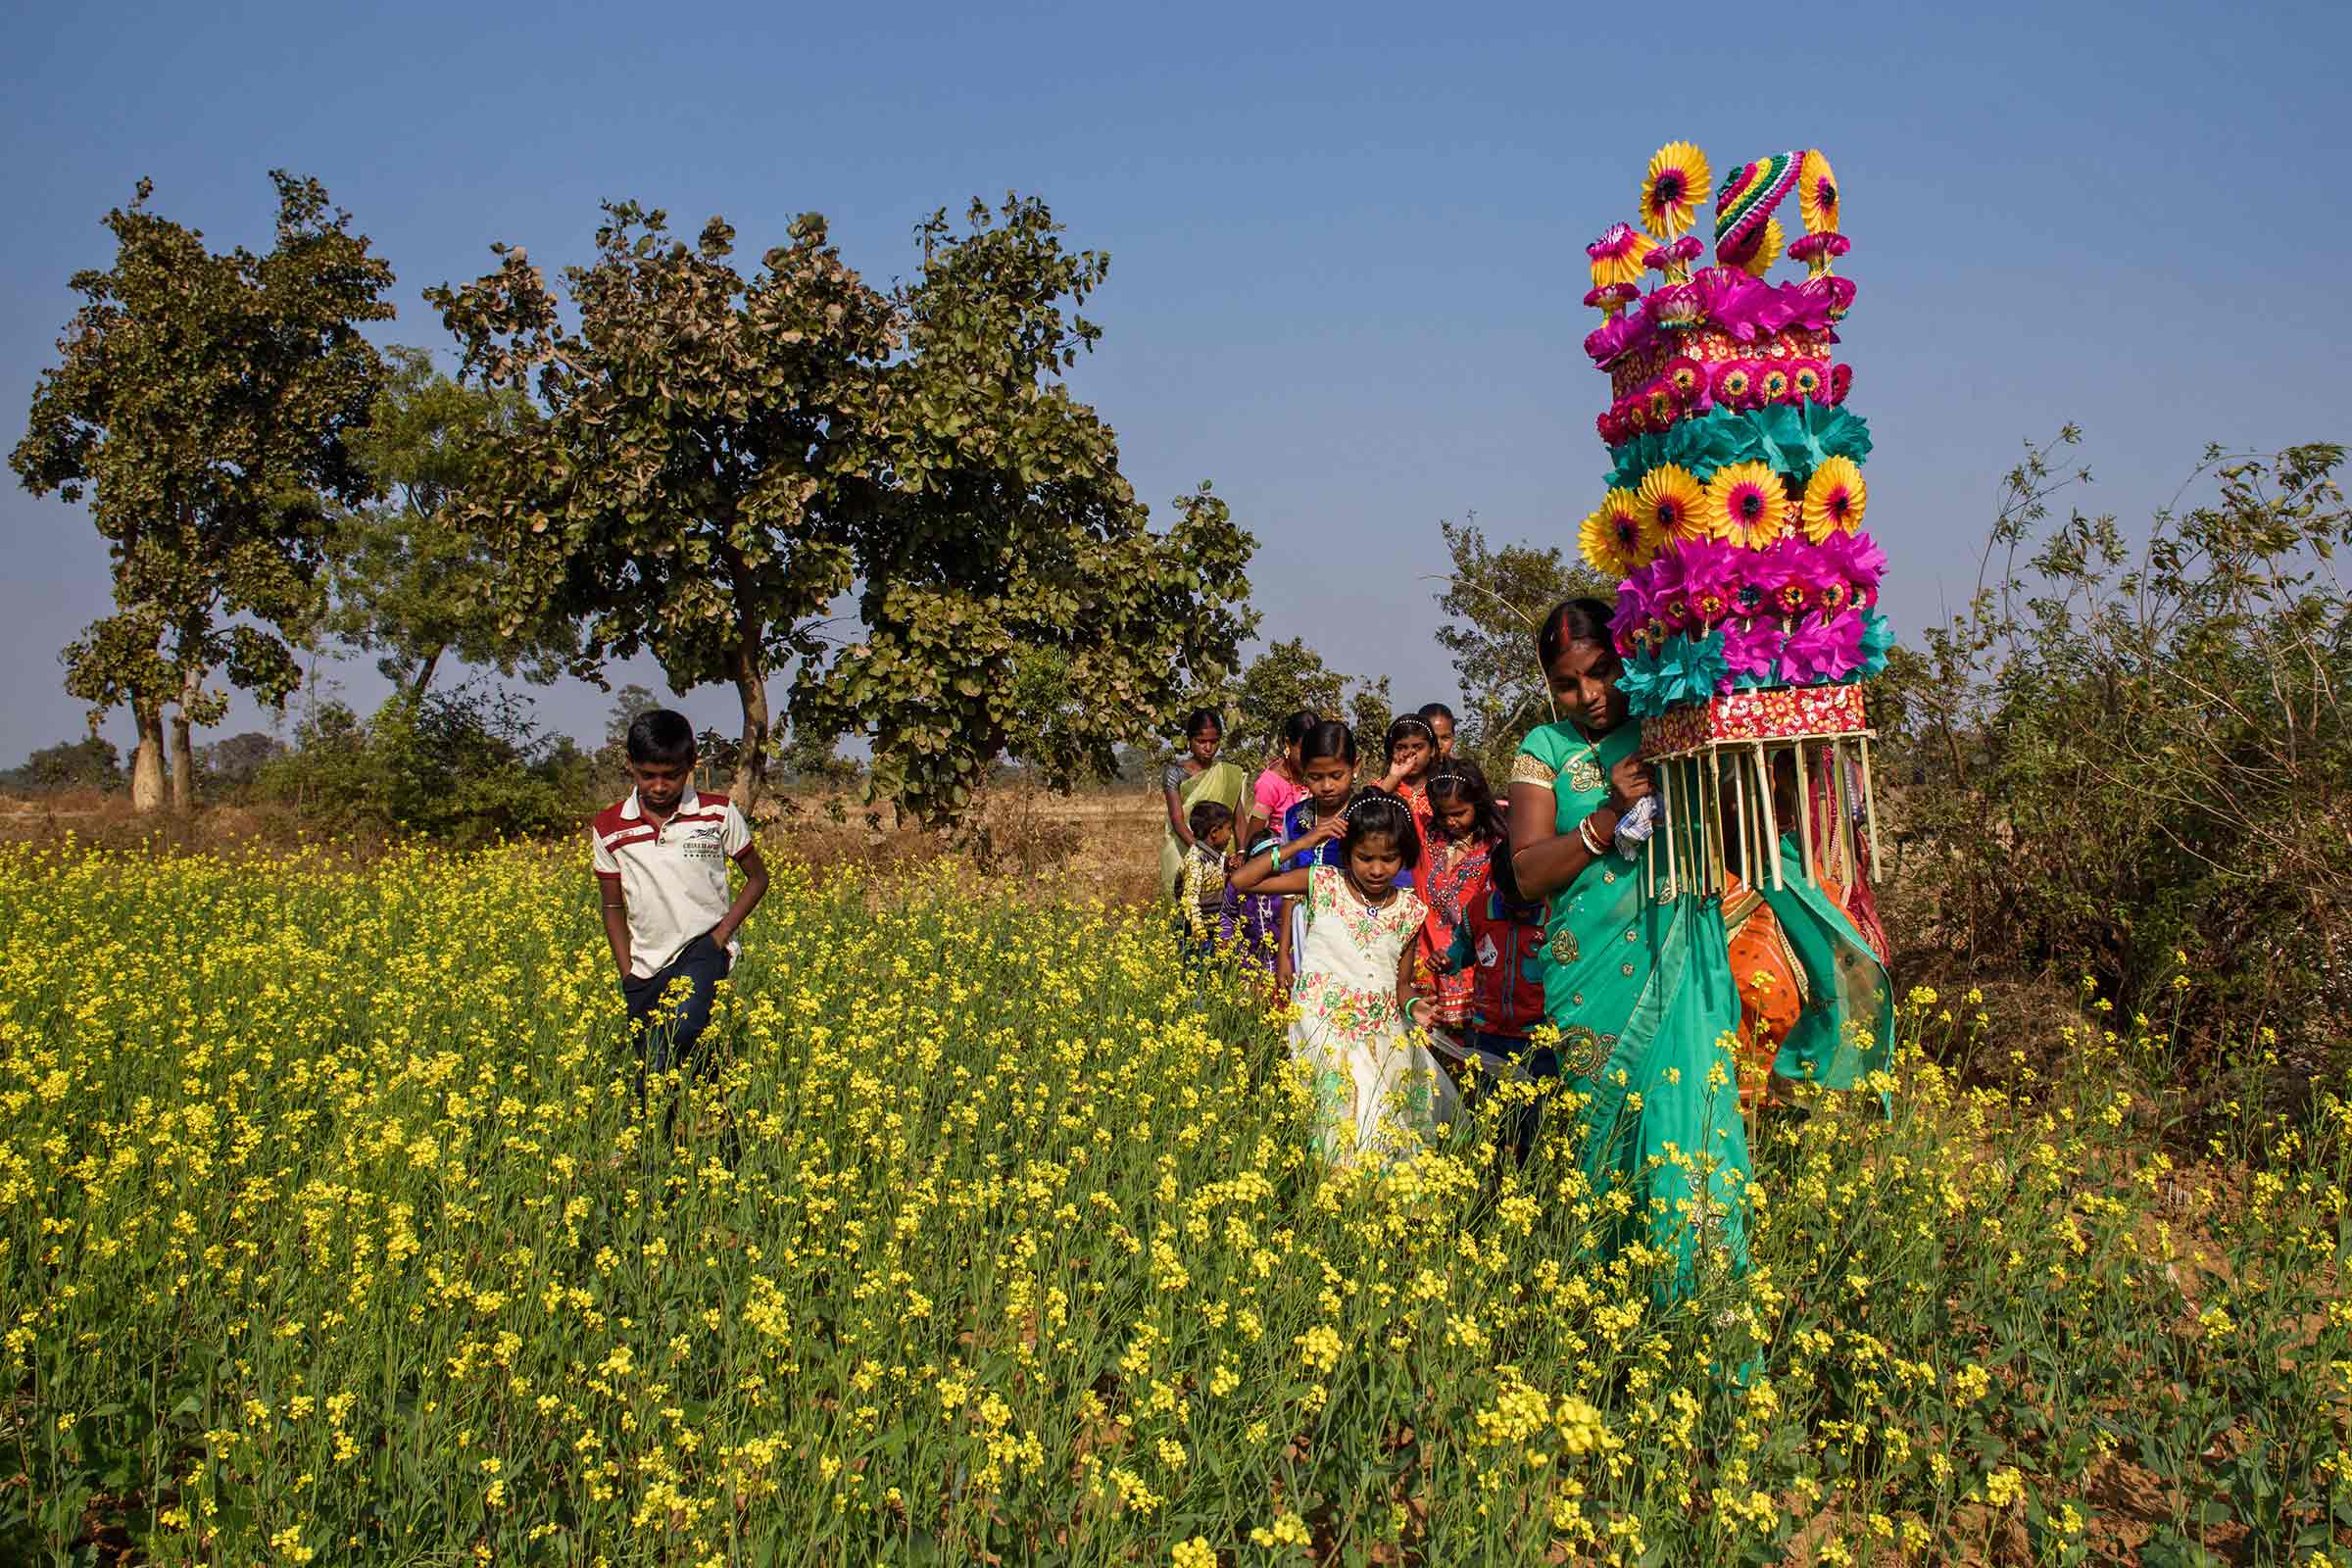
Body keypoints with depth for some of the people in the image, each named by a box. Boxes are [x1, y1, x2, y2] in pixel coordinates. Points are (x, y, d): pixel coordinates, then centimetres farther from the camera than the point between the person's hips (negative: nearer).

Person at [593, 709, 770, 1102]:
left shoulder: (719, 814, -3)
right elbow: (613, 907, 11)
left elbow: (758, 878, 8)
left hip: (702, 949, -3)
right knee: (648, 1069, 1)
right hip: (646, 963, 3)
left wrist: (723, 931, -5)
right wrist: (627, 972, 1)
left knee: (680, 1028, -31)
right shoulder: (608, 829, 3)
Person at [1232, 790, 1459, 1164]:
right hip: (1324, 1027, -3)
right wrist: (1300, 845, -10)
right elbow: (1241, 881, -5)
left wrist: (1413, 1006, -8)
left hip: (1382, 1032, 4)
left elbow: (1401, 982, 15)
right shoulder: (1324, 884, 0)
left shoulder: (1410, 910, 6)